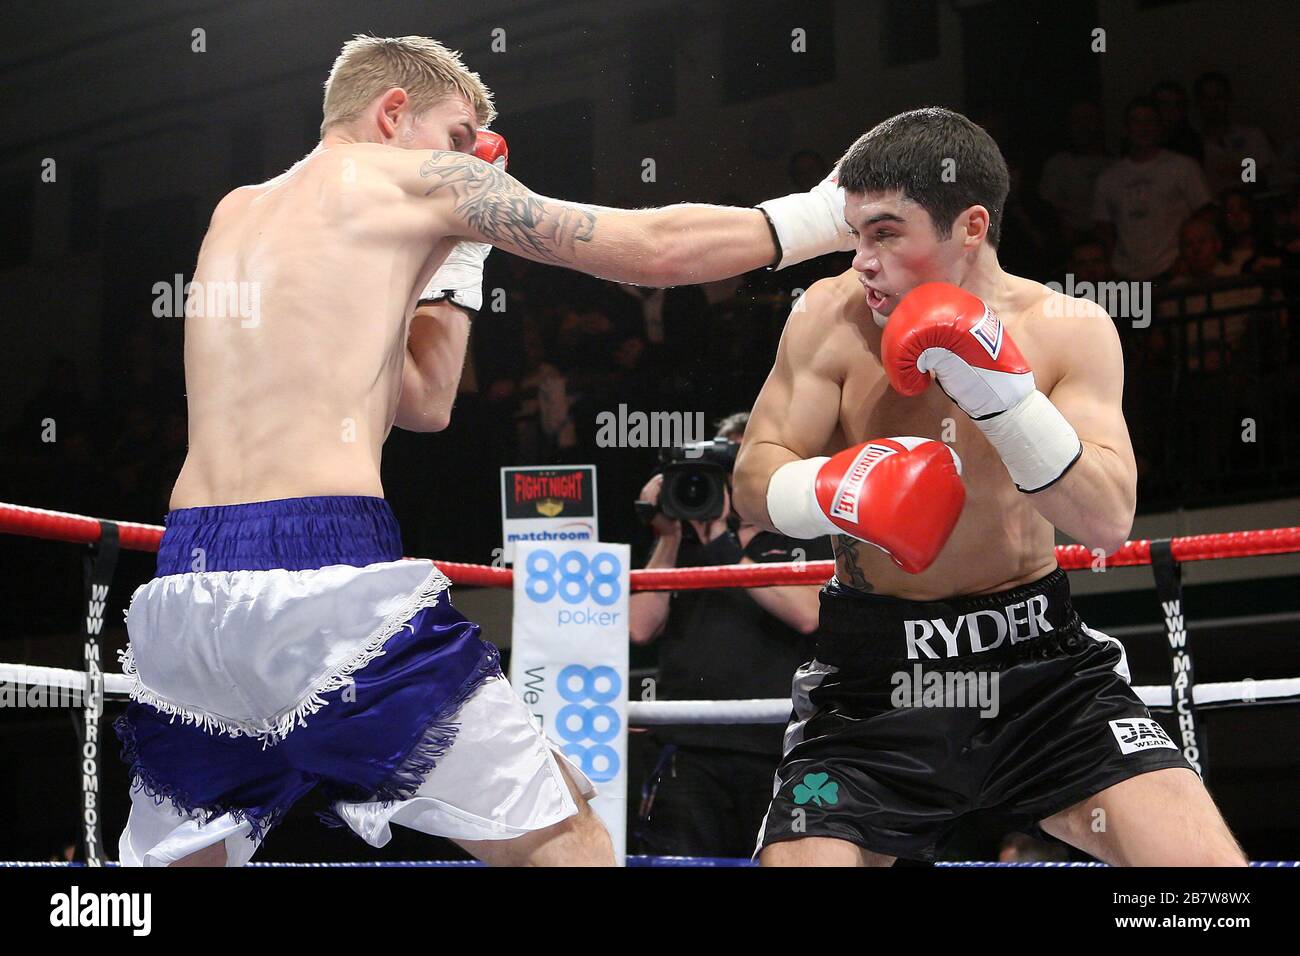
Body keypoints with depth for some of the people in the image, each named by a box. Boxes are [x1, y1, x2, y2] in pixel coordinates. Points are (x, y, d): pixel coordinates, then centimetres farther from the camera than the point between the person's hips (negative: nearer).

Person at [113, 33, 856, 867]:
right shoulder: (412, 175, 7)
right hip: (325, 572, -7)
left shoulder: (235, 216, 25)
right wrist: (820, 218, 19)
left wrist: (459, 243, 33)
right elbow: (655, 249, 8)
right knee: (562, 842, -1)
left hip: (188, 585, 7)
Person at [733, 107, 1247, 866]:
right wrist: (835, 494, -27)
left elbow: (1108, 523, -15)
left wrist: (999, 386, -27)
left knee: (1204, 855, -13)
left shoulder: (1069, 331, -5)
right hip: (875, 675, 0)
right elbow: (754, 481, -4)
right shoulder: (834, 318, -6)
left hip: (1039, 660, 0)